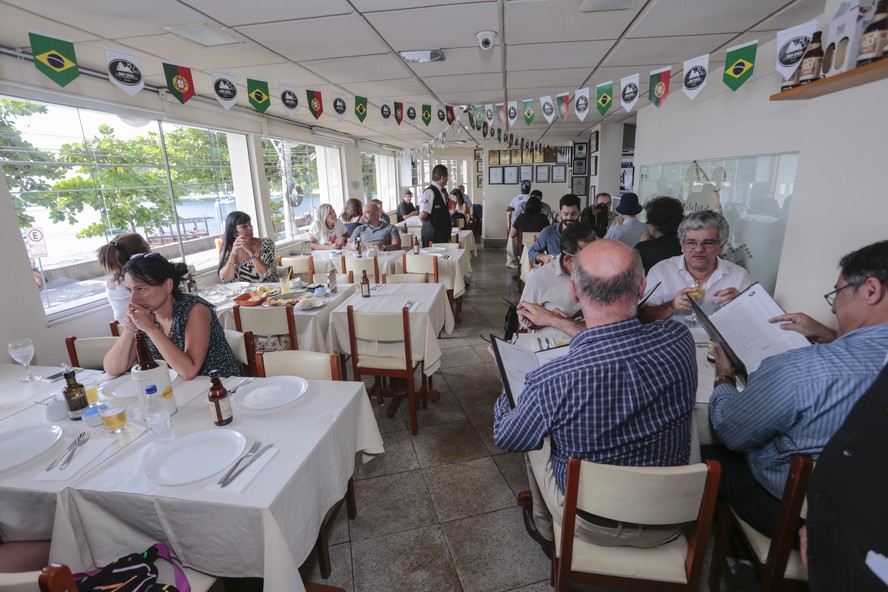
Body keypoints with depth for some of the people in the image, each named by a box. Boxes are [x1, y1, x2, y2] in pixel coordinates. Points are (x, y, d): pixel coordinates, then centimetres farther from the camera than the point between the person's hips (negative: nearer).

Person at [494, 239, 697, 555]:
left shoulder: (551, 381, -34)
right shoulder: (680, 341, -23)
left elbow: (505, 437, -12)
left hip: (591, 525, -3)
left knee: (536, 436, 20)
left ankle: (545, 529, 45)